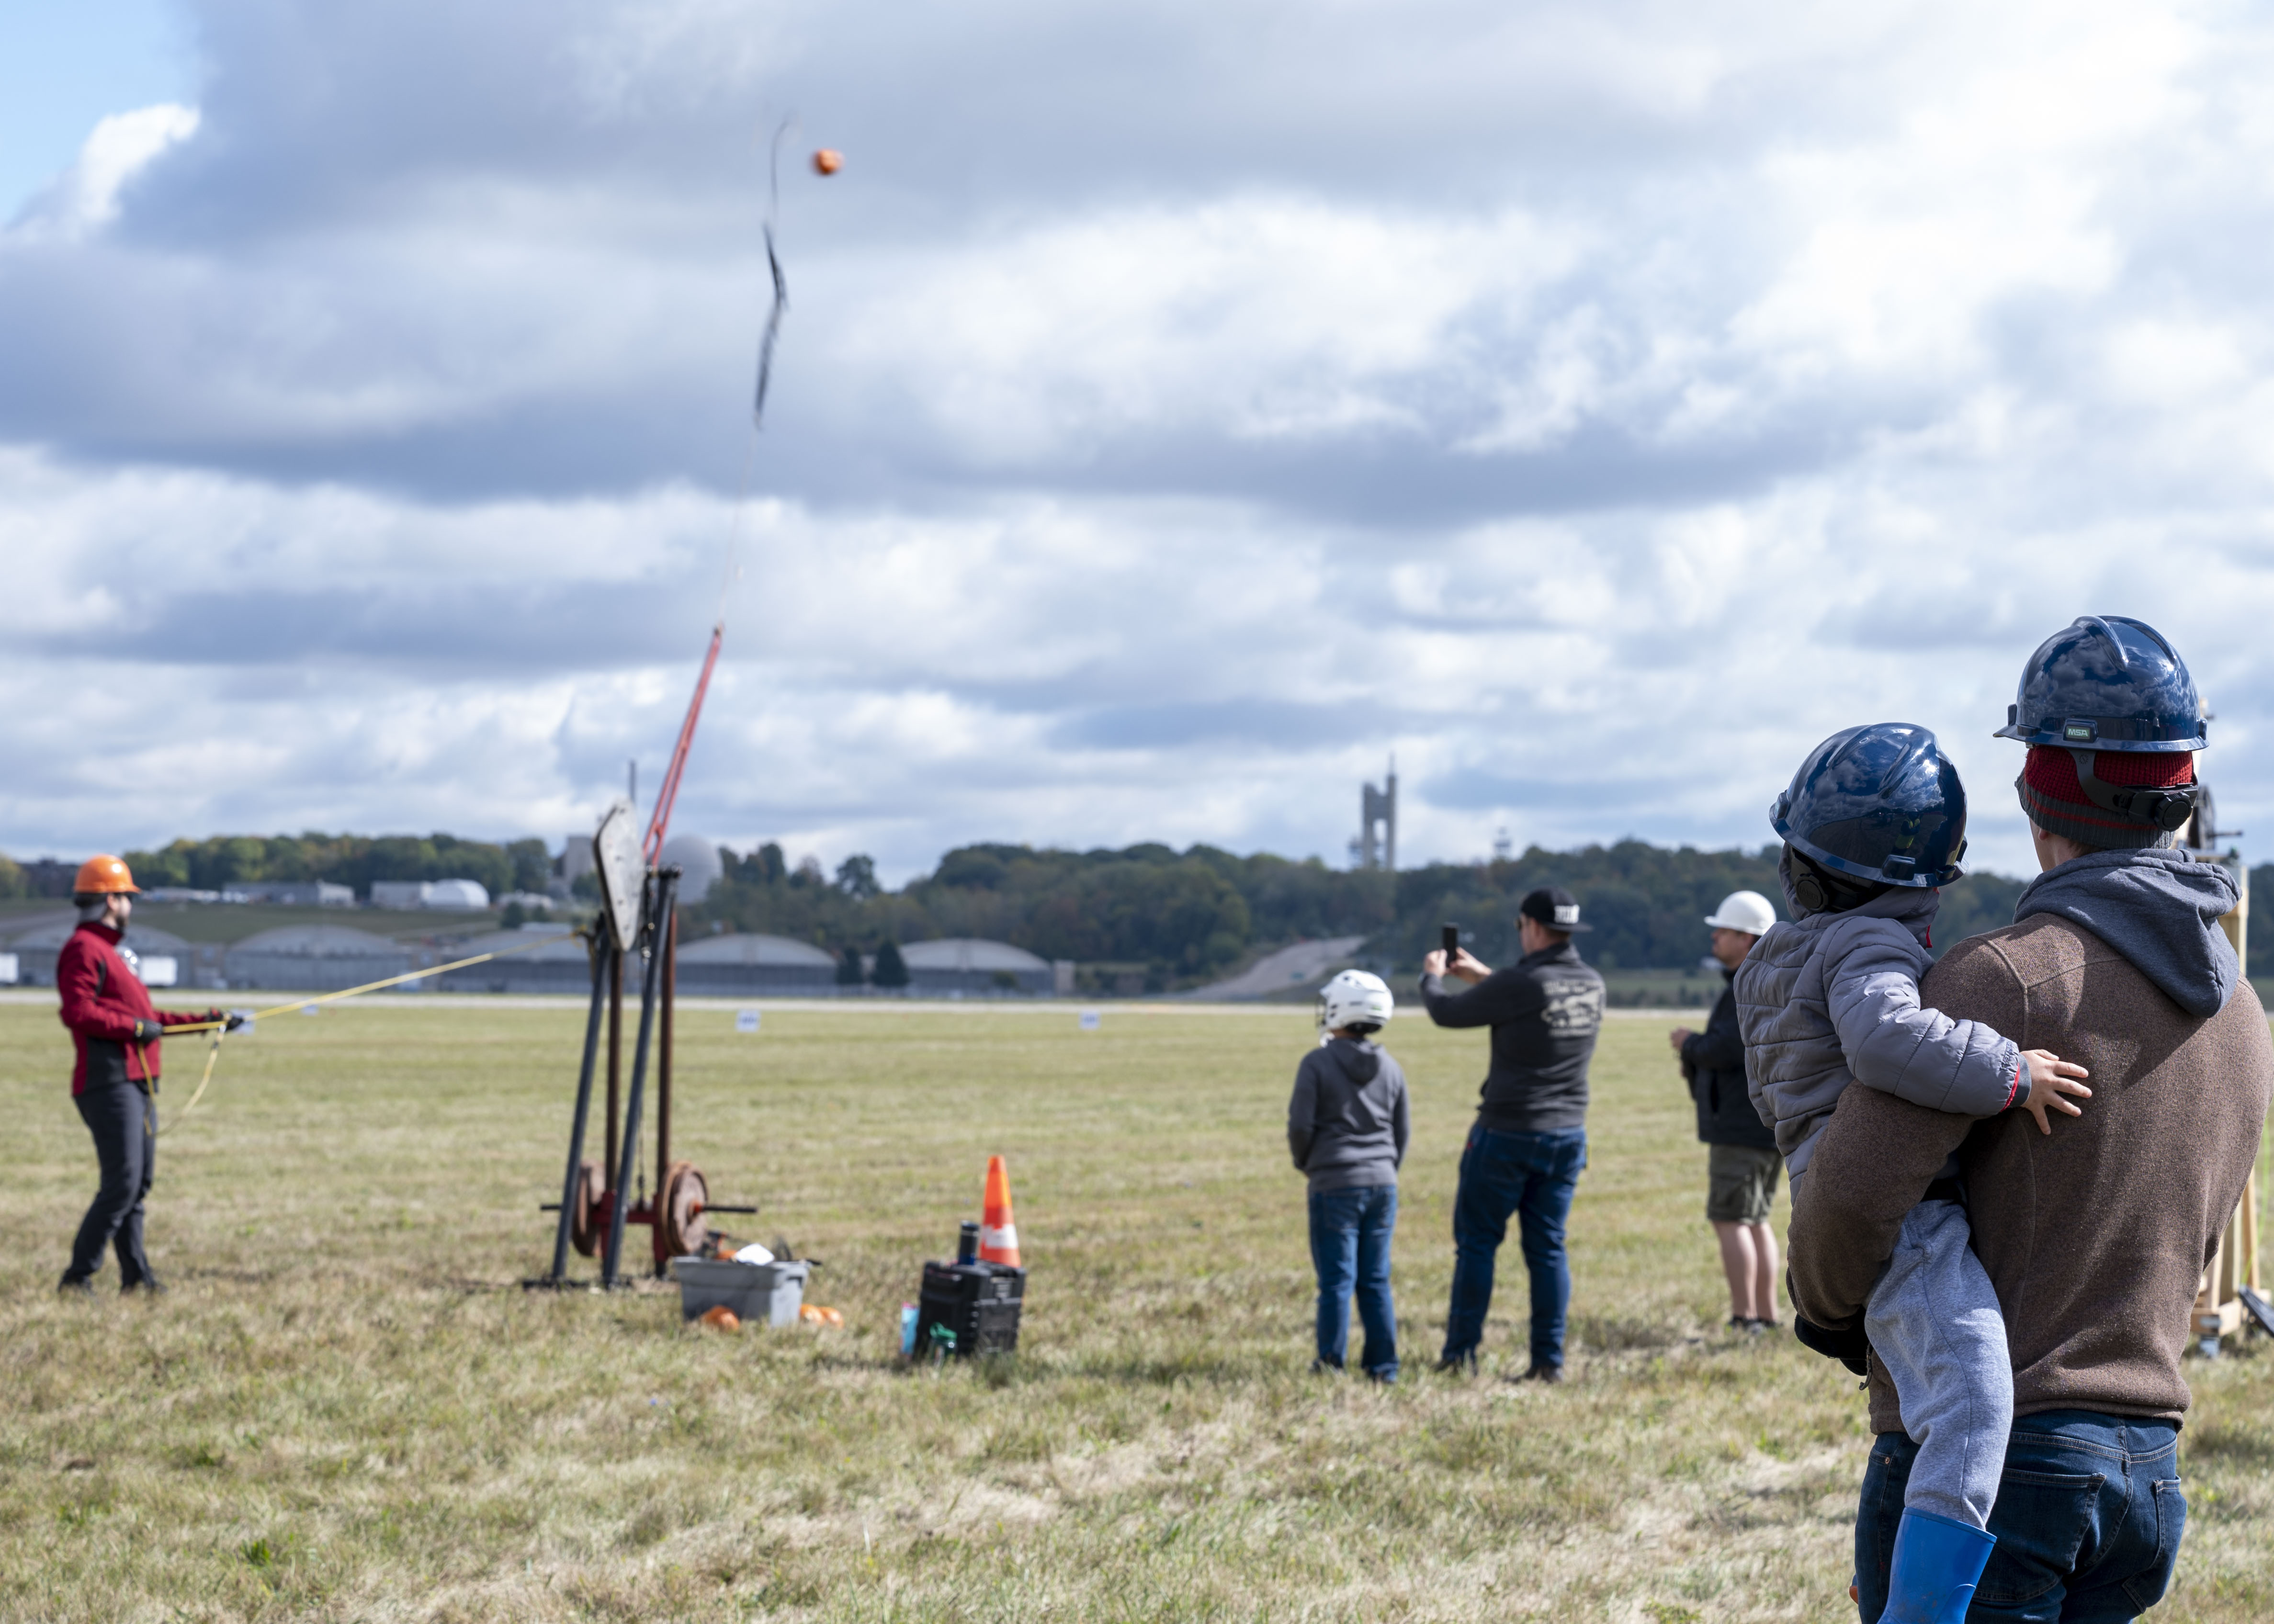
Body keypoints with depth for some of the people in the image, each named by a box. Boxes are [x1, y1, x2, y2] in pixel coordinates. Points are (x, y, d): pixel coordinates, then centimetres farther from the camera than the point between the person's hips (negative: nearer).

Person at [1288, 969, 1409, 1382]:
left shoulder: (1318, 1064, -10)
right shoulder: (1390, 1069, 7)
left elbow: (1300, 1125, -11)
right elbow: (1402, 1131, 12)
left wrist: (1305, 1163, 8)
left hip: (1335, 1184, -5)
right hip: (1382, 1184, 5)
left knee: (1337, 1279, -1)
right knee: (1376, 1279, 9)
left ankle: (1331, 1362, 2)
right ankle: (1383, 1364, 9)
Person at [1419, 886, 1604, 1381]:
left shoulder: (1518, 985, -19)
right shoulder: (1592, 985, 2)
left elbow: (1448, 1014, -6)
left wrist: (1432, 977, 15)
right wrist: (1483, 977, 28)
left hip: (1508, 1135, -5)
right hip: (1567, 1136, 6)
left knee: (1477, 1240, 6)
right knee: (1547, 1248, 9)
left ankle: (1461, 1350, 5)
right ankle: (1549, 1359, 6)